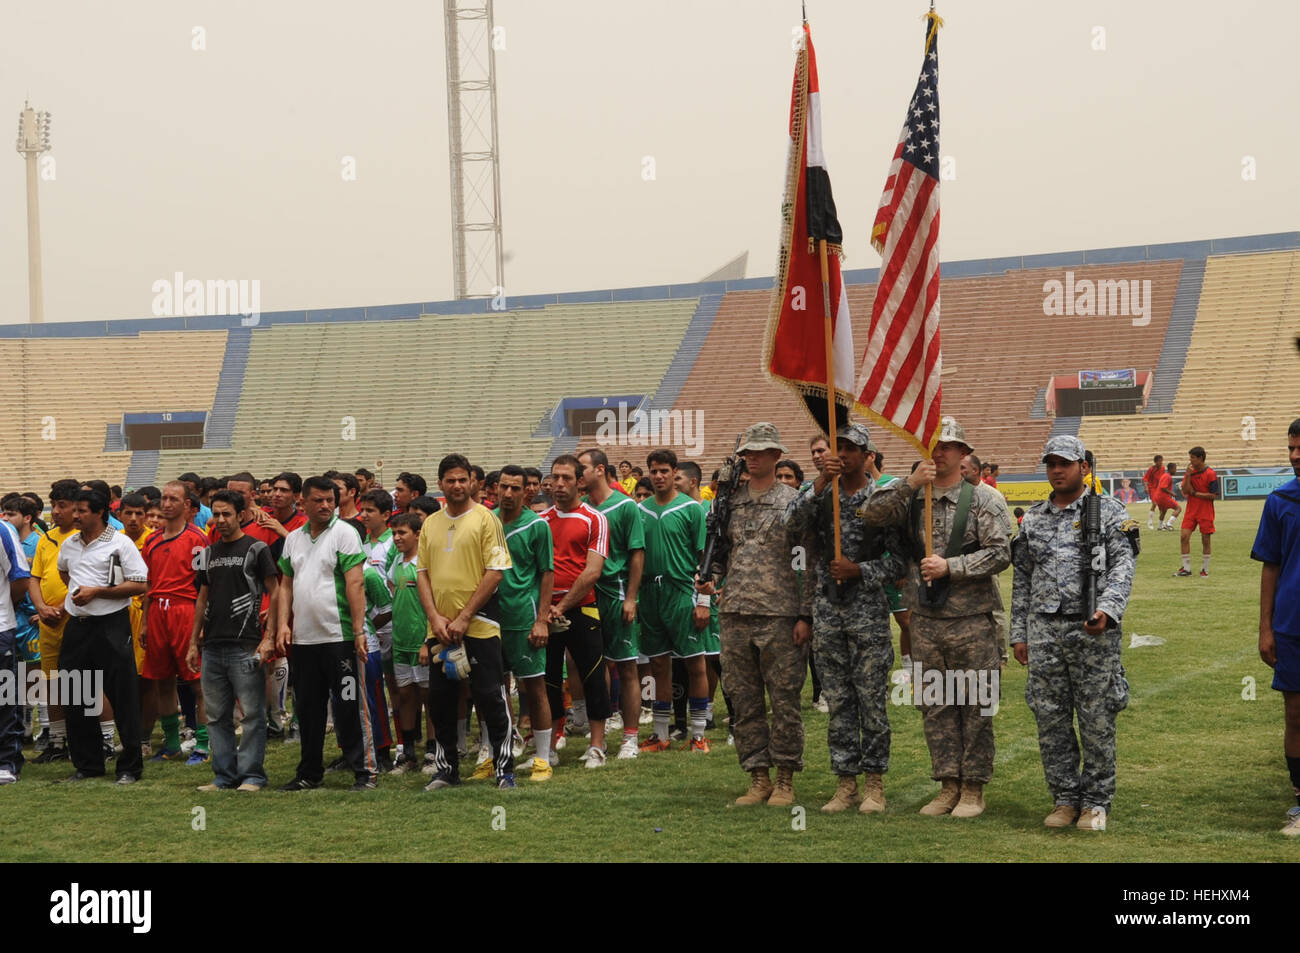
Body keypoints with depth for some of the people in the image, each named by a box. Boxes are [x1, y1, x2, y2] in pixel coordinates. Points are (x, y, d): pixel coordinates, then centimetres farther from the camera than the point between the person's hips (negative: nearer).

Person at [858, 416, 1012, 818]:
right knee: (935, 706, 8)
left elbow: (1000, 554, -9)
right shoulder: (912, 497, 8)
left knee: (975, 706, 0)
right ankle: (948, 785, 17)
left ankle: (973, 789, 9)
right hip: (925, 620, 4)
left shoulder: (985, 498, -2)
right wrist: (909, 483, -15)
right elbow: (871, 514, -6)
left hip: (972, 619, -4)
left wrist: (950, 566, -16)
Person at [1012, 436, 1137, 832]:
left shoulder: (1109, 511, 2)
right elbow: (1022, 578, 17)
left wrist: (1107, 610, -23)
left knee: (1097, 719, -1)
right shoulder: (1033, 518, 14)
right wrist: (1019, 633, 12)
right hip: (1044, 632, 4)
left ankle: (1096, 802, 10)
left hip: (1093, 631, -4)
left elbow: (1123, 565, -7)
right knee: (1050, 719, 5)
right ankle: (1065, 799, 17)